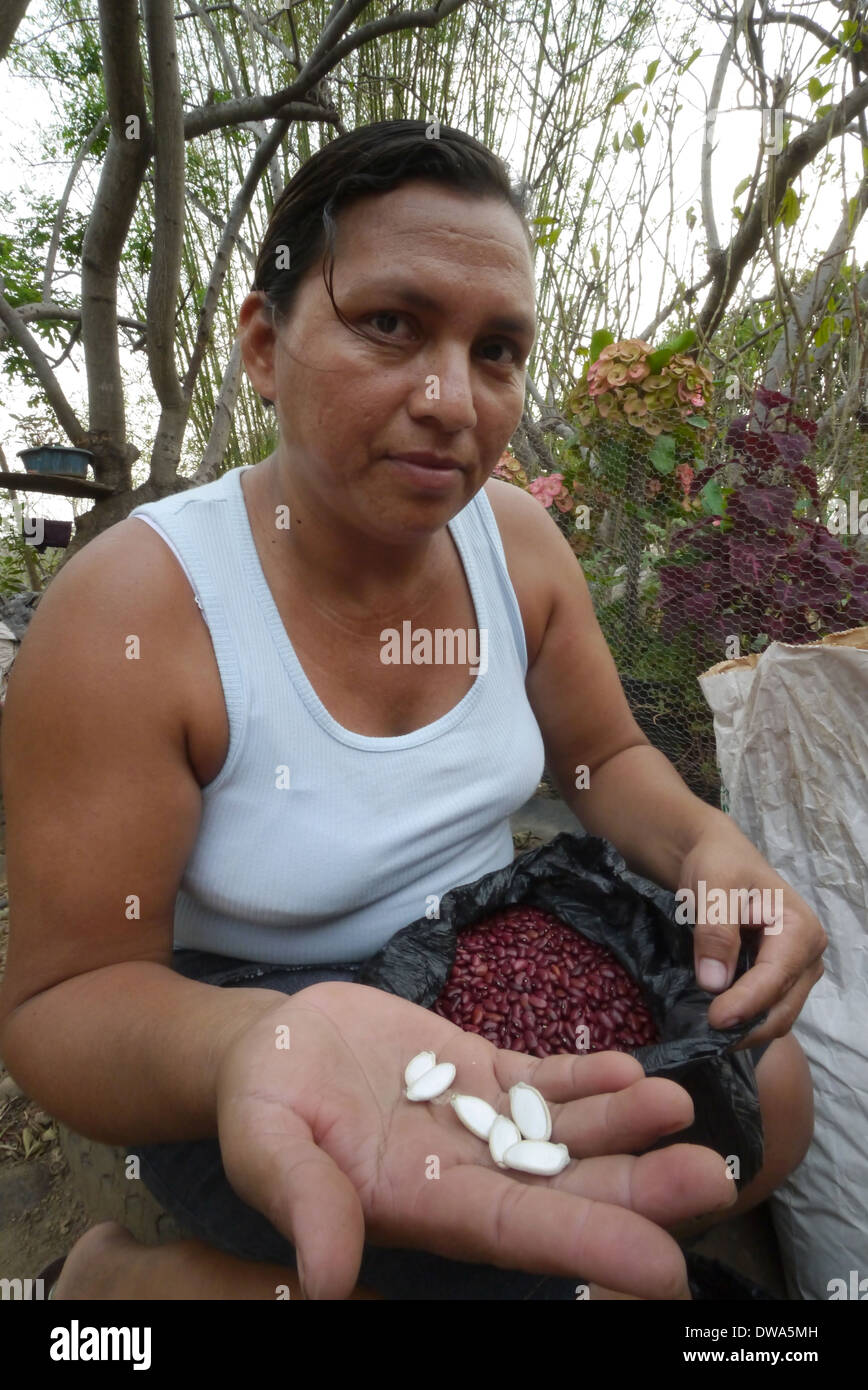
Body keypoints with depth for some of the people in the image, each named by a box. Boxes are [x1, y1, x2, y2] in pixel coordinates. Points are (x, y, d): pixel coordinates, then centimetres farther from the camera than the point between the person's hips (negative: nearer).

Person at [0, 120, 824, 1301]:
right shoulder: (131, 607, -25)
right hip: (238, 1011, -4)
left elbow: (607, 756, 4)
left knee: (771, 1095, -5)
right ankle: (124, 1273, 4)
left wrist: (710, 845, -19)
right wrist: (252, 1047, -43)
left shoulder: (519, 540, -8)